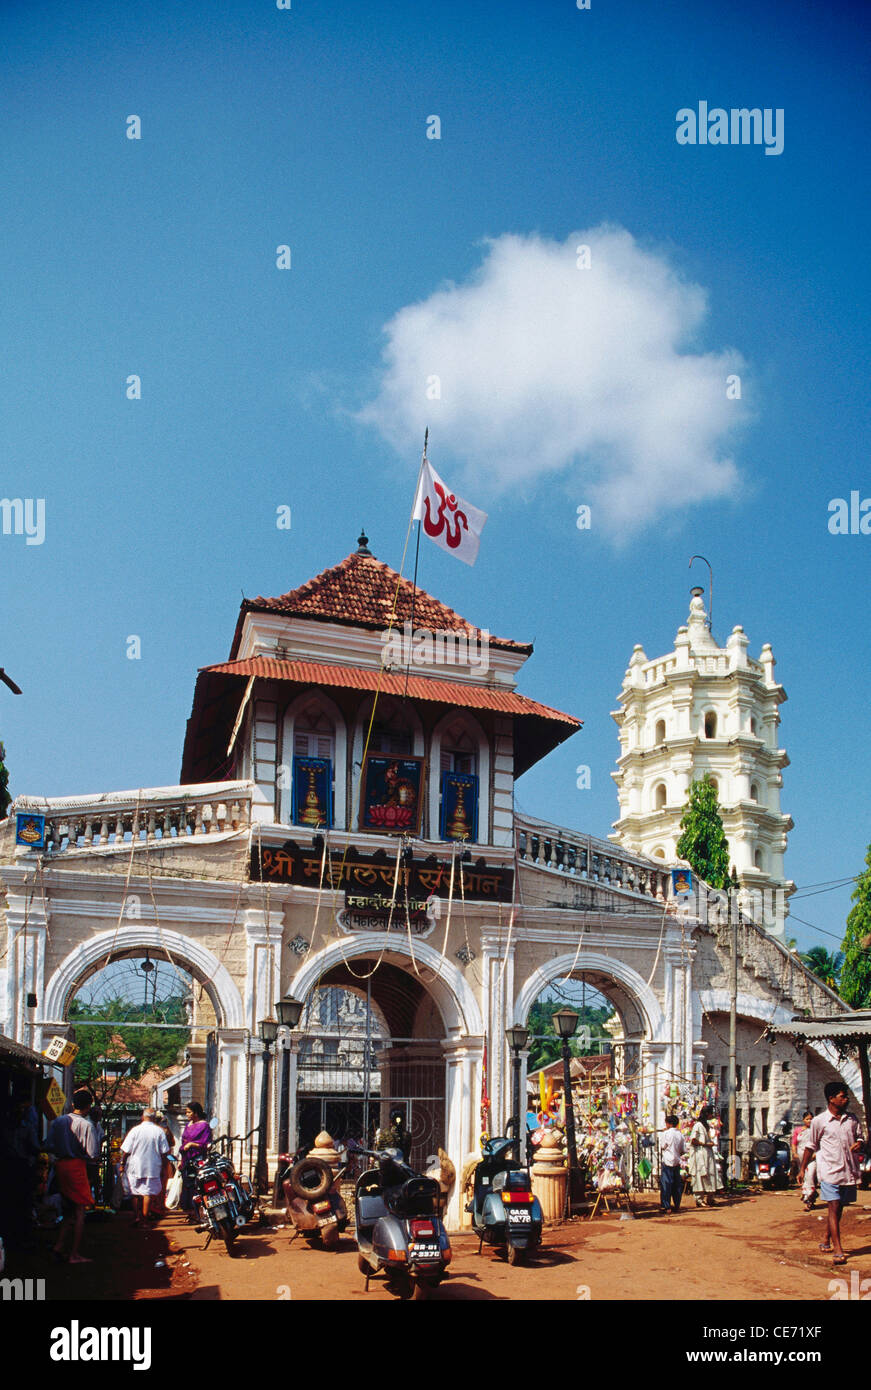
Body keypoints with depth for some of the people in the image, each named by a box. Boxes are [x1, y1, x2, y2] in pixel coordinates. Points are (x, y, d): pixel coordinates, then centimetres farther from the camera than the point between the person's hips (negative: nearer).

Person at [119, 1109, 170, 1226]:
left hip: (135, 1167, 0)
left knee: (135, 1193, 11)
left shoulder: (135, 1130, -7)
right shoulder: (159, 1131, -4)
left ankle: (136, 1217, 10)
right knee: (148, 1193, 6)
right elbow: (164, 1152, 0)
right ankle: (145, 1217, 4)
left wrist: (122, 1164, 7)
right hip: (153, 1168, 0)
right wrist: (163, 1168, 10)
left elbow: (126, 1151, -6)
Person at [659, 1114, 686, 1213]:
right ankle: (677, 1205, 17)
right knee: (677, 1183, 12)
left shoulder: (667, 1133, -11)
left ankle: (666, 1206, -5)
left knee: (666, 1184, -2)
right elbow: (684, 1150, 6)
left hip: (667, 1161, -6)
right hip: (677, 1161, 6)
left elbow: (662, 1146, -6)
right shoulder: (680, 1134, 4)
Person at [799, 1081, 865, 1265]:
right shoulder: (819, 1121, -4)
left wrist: (860, 1144, -7)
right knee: (834, 1208, -10)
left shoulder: (852, 1118, 8)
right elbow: (811, 1146, 4)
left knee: (839, 1208, 13)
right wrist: (803, 1168, 7)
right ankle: (838, 1250, -11)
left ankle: (826, 1241, 30)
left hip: (849, 1171, 5)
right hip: (830, 1171, -5)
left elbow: (859, 1138, 17)